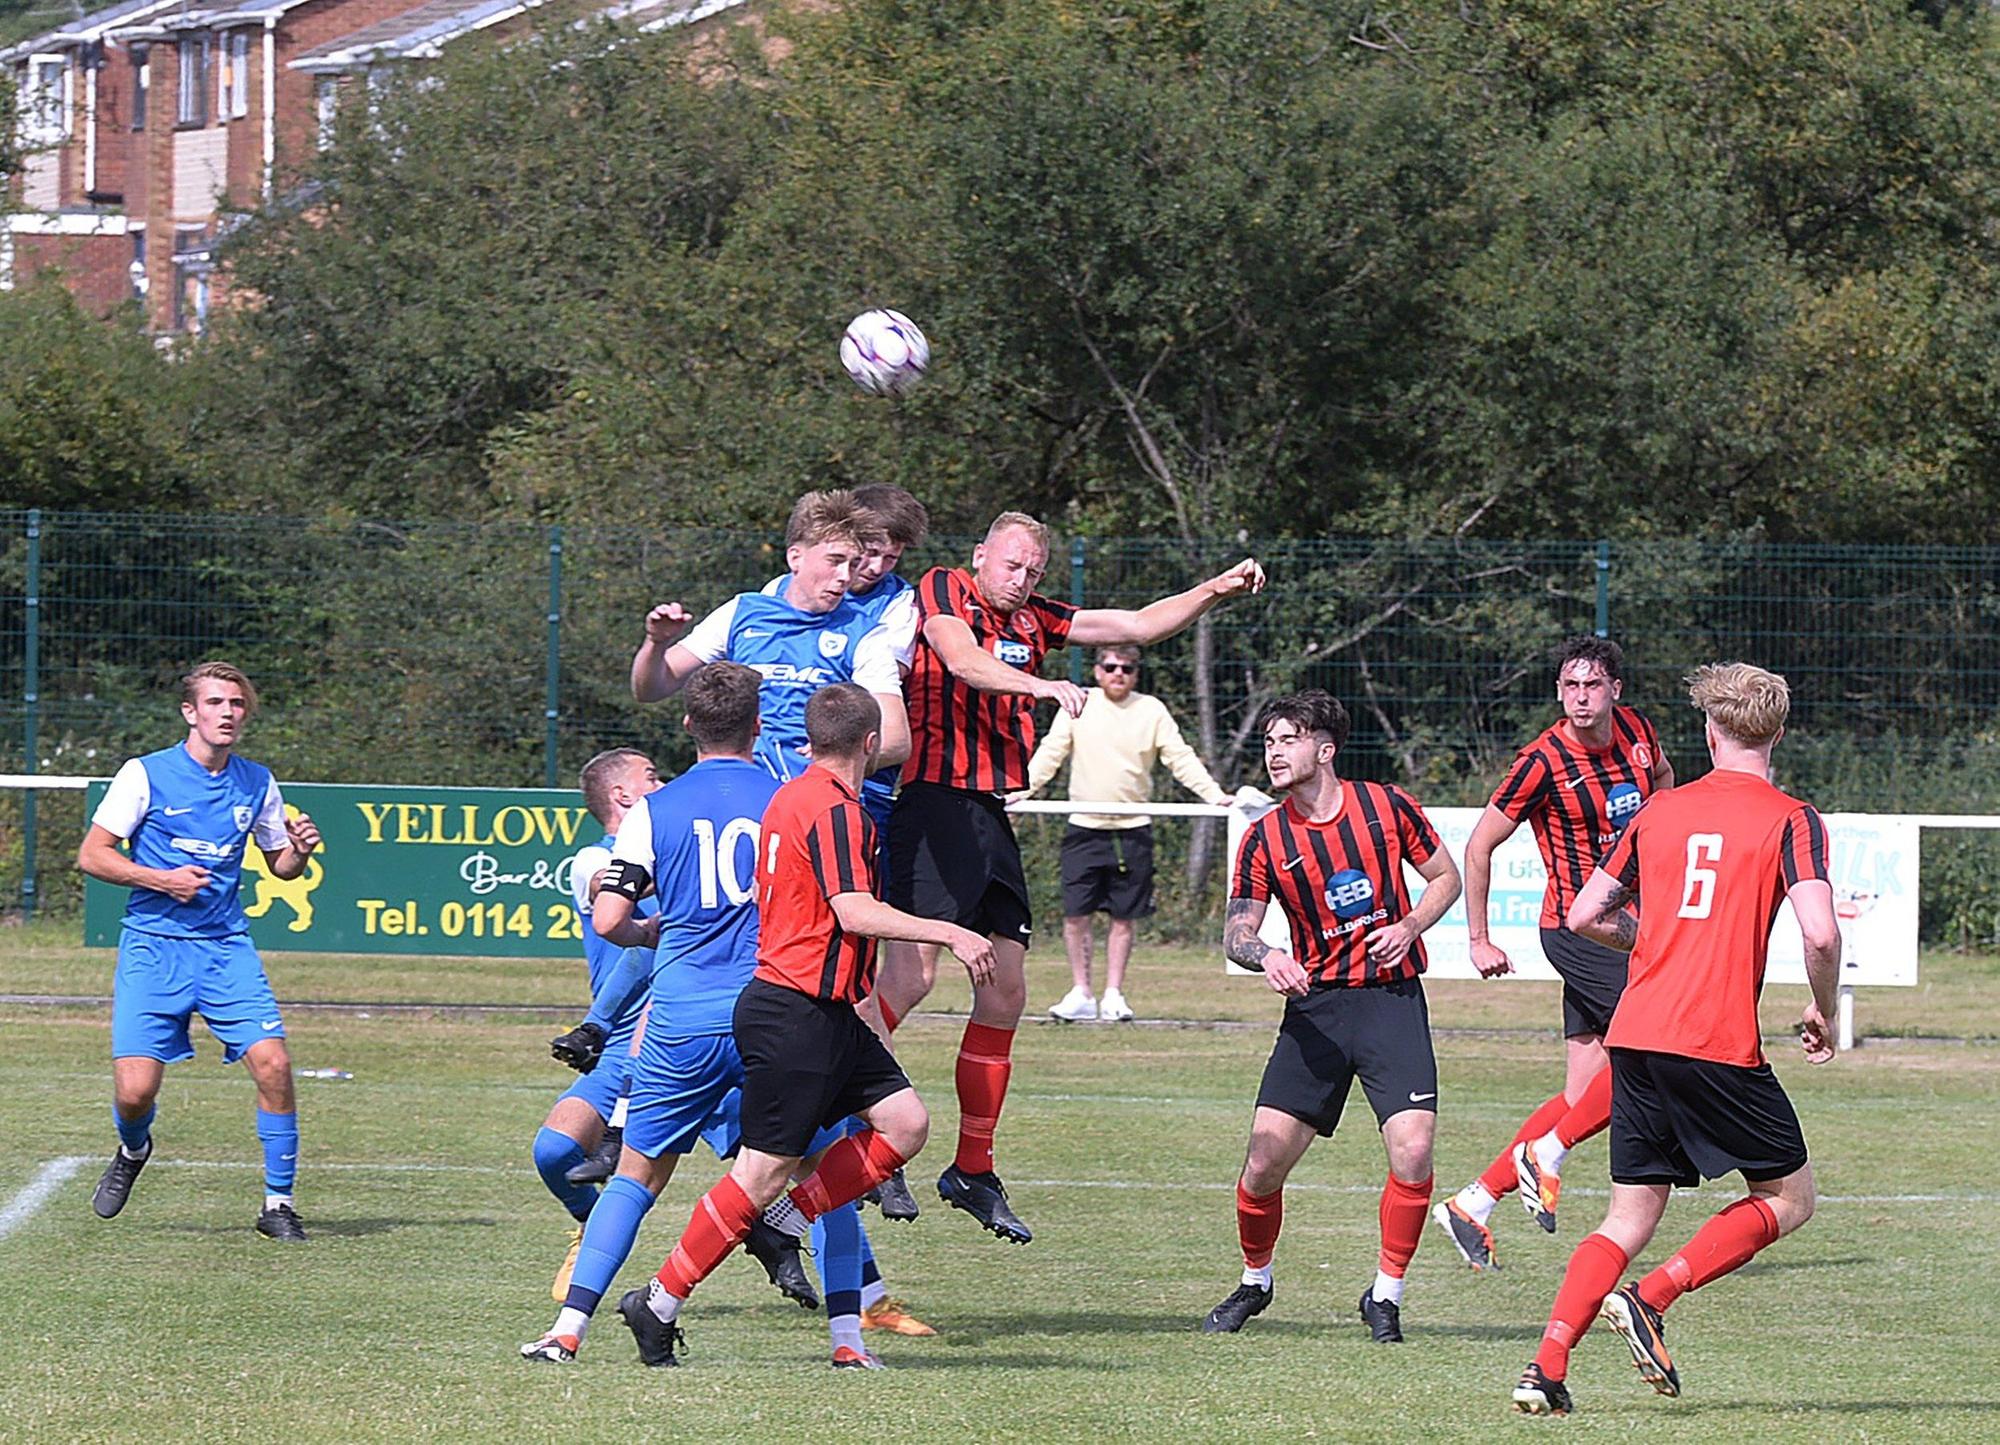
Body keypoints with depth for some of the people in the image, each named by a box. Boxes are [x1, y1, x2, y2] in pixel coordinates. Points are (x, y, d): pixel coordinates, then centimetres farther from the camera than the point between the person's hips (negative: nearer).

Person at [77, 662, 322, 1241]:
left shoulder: (257, 782, 8)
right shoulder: (146, 774, -4)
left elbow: (280, 865, 19)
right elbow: (92, 855, -2)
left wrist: (300, 850, -4)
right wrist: (162, 879, -15)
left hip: (227, 947, 3)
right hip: (153, 948, -3)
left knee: (272, 1063, -16)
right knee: (135, 1090, -11)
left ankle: (278, 1204, -2)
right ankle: (133, 1151, 27)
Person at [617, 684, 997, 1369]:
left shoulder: (792, 797, 15)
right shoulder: (835, 809, -16)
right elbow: (855, 912, -26)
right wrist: (949, 933, -26)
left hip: (825, 1015, 10)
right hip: (796, 1017, -10)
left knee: (906, 1121, 6)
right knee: (764, 1171, -6)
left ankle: (783, 1221, 9)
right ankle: (660, 1304, 0)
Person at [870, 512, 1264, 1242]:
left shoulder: (1031, 620, 18)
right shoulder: (942, 591, -1)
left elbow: (1138, 625, 23)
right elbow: (963, 661, -20)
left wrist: (1215, 591, 12)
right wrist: (1041, 686, -36)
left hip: (990, 817, 8)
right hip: (934, 798, -8)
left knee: (1005, 991, 8)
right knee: (914, 970, -22)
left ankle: (973, 1172, 16)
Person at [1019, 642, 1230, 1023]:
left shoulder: (1152, 711, 5)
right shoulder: (1079, 706, 4)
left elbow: (1181, 759, 3)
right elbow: (1049, 754, 3)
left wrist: (1214, 794, -9)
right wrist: (1020, 791, -9)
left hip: (1132, 829, 0)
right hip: (1084, 827, 0)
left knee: (1125, 916, 3)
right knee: (1075, 913, -3)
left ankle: (1113, 995, 11)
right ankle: (1080, 994, 5)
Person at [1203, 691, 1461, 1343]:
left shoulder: (1388, 806, 0)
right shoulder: (1265, 838, 2)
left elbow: (1445, 877, 12)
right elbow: (1236, 929, 1)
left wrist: (1410, 926, -6)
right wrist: (1264, 955, -22)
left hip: (1392, 998, -1)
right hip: (1314, 1006, 1)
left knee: (1412, 1148, -16)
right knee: (1267, 1155, -7)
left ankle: (1385, 1296, 2)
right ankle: (1254, 1283, 19)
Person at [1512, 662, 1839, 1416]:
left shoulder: (1659, 812, 12)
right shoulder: (1790, 820, -2)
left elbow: (1585, 916, 15)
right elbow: (1820, 933, -15)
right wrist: (1823, 1012, 3)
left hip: (1635, 1039, 5)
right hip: (1720, 1044, -5)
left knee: (1632, 1216, 12)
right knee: (1789, 1197, 12)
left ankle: (1547, 1366, -5)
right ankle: (1650, 1298, -6)